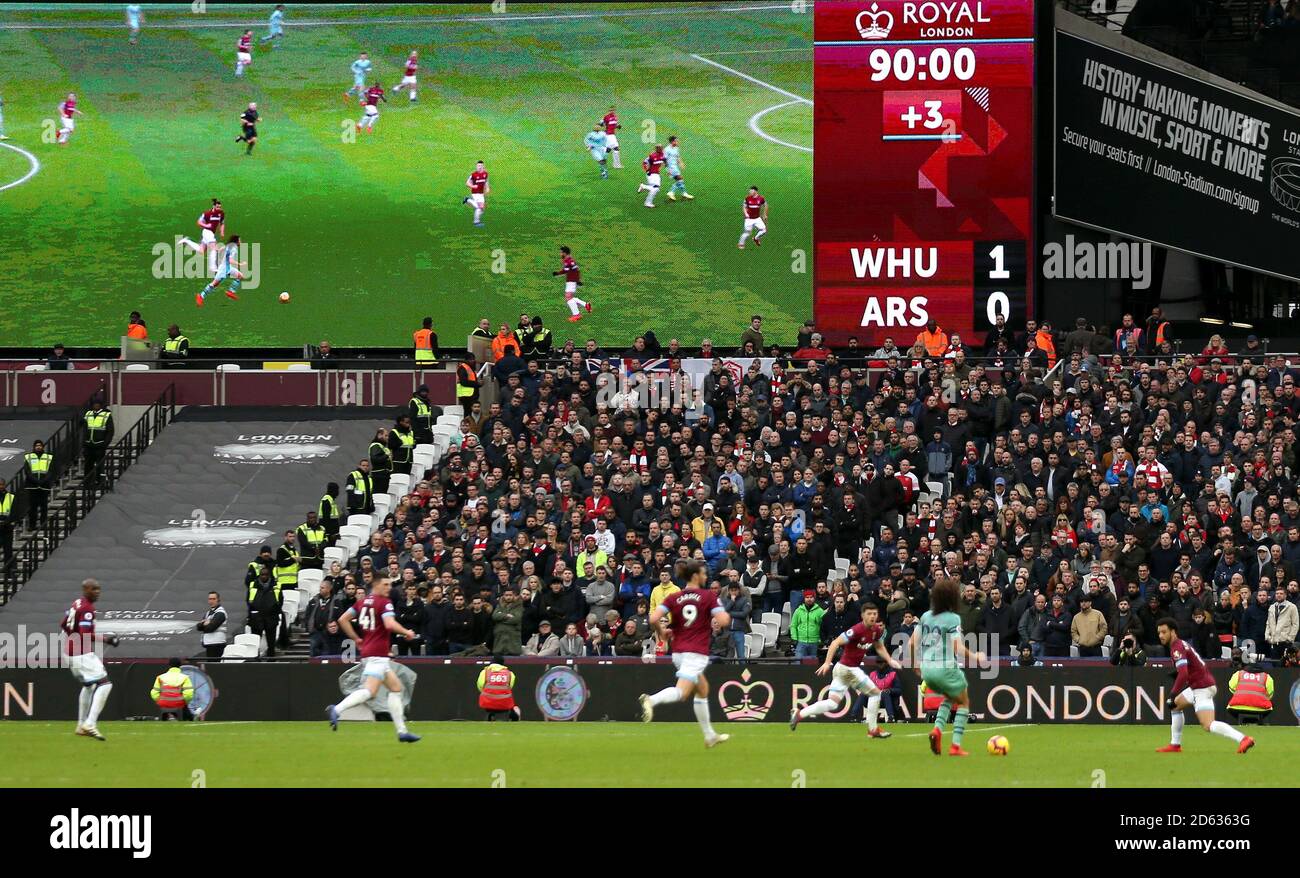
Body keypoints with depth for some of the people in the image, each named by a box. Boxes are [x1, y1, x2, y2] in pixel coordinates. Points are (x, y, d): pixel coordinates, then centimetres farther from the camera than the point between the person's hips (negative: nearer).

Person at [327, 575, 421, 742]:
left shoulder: (362, 602, 14)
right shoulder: (384, 603, -8)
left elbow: (343, 619, 14)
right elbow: (390, 624, -22)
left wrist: (356, 639, 20)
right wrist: (407, 633, -6)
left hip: (366, 652, 9)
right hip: (378, 654, -9)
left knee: (396, 687, 16)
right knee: (370, 691, -18)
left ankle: (401, 731, 15)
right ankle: (336, 710, -34)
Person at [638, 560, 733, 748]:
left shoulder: (673, 598, 6)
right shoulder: (708, 596, -5)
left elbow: (653, 619, -6)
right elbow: (724, 621, -14)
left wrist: (662, 633, 14)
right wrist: (726, 617, 10)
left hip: (678, 652, 7)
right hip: (697, 653, -7)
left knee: (703, 689, 24)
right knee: (681, 692, -17)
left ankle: (709, 735, 29)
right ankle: (651, 700, -44)